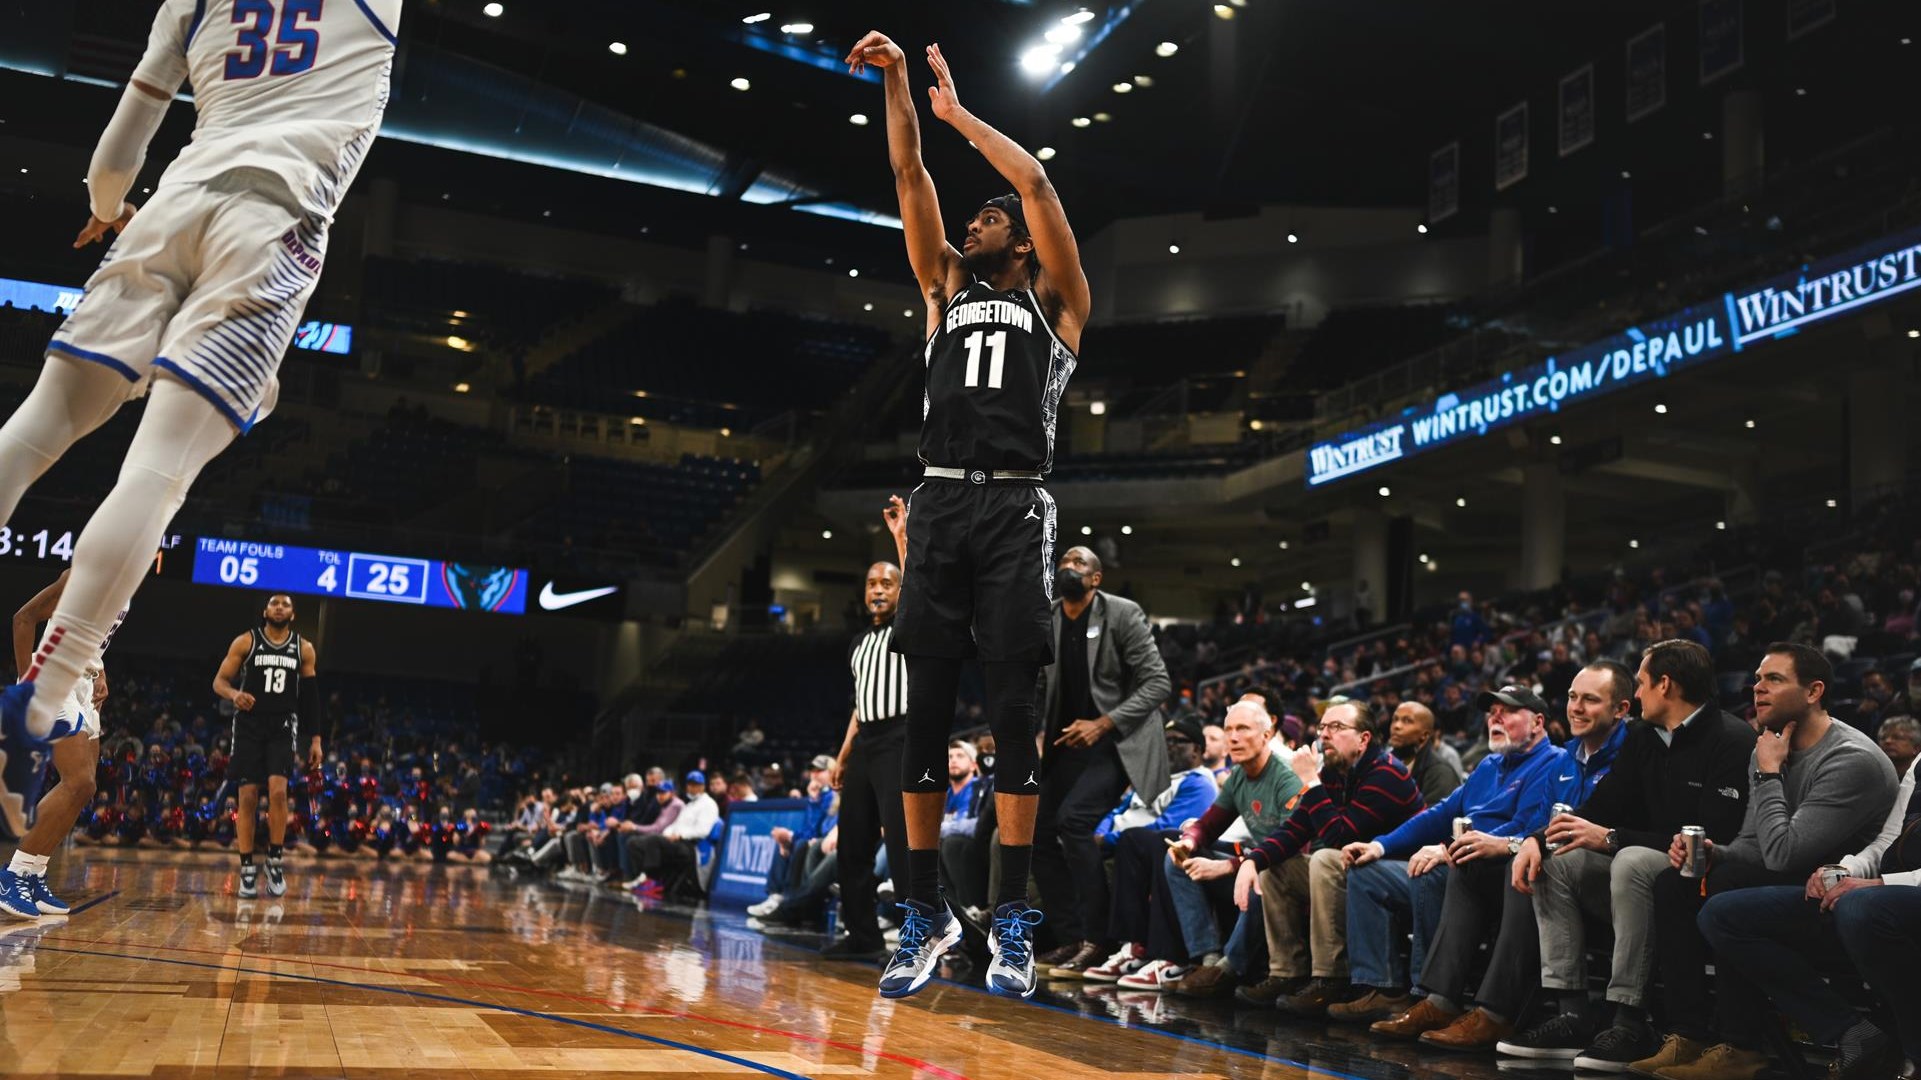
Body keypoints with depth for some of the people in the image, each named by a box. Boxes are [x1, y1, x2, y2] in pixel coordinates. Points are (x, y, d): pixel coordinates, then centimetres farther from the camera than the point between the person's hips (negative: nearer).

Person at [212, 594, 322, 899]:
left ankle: (274, 863, -3)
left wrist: (316, 739, 5)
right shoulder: (246, 642, 1)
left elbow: (310, 695, 9)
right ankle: (247, 870, 6)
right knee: (248, 797, -2)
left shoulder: (304, 649, 6)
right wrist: (234, 694, -22)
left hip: (282, 727, 0)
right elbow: (219, 681, 2)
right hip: (250, 725, 0)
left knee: (278, 791, -17)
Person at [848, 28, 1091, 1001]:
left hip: (1013, 511, -3)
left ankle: (1013, 922, 0)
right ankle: (925, 914, 9)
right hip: (938, 507, 4)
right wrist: (897, 85, 7)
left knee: (1012, 713, -5)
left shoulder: (1054, 300, 12)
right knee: (924, 716, 1)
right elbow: (910, 178, 15)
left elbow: (1034, 179, 2)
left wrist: (958, 111, 10)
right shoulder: (948, 288, 22)